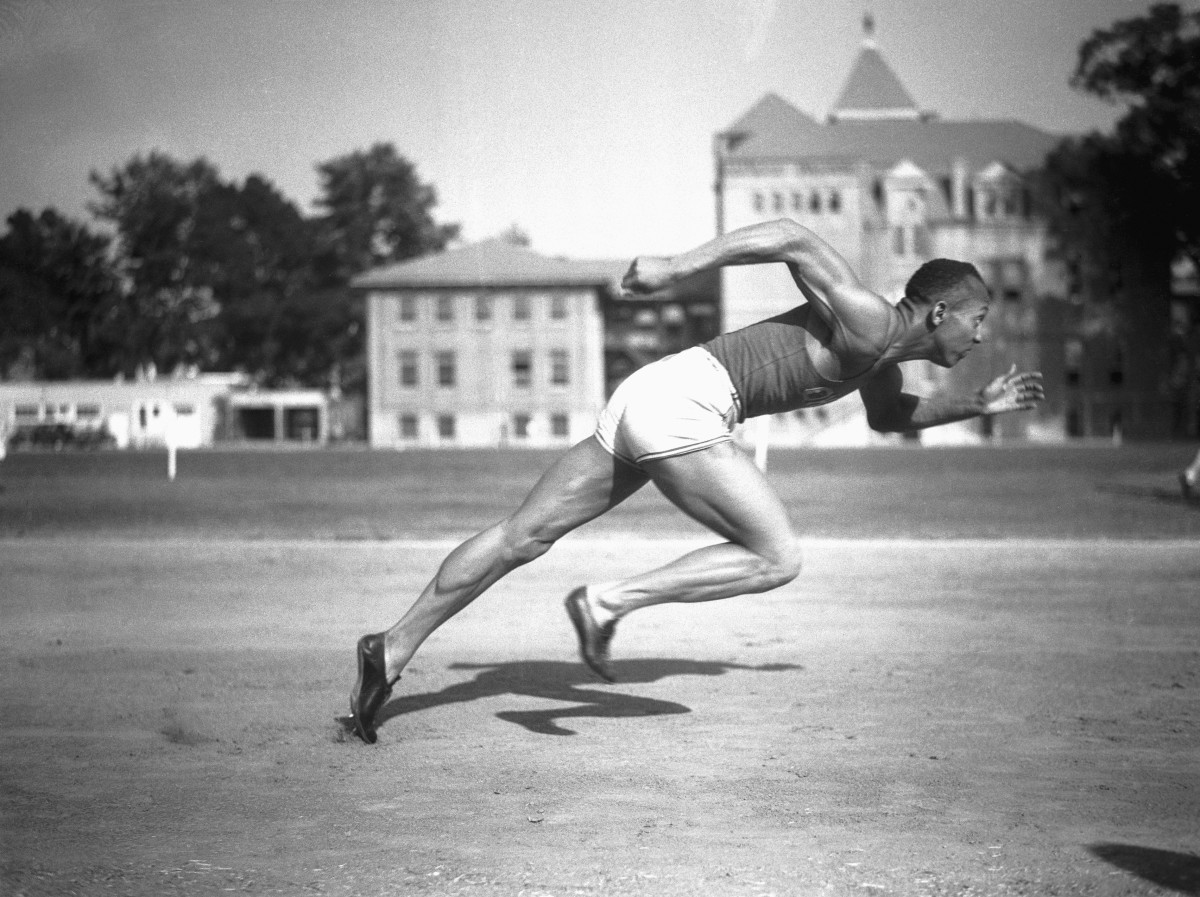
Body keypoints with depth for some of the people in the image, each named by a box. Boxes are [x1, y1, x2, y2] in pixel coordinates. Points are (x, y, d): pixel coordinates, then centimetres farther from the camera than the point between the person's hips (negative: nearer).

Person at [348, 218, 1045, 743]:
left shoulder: (880, 360, 22)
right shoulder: (869, 322, -7)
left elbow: (890, 415, 46)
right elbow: (793, 238, -16)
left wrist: (979, 406, 37)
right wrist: (678, 268, -20)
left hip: (648, 397, 9)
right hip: (684, 401, -9)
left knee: (524, 536, 6)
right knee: (777, 559, -7)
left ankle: (395, 649, 6)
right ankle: (609, 603, -12)